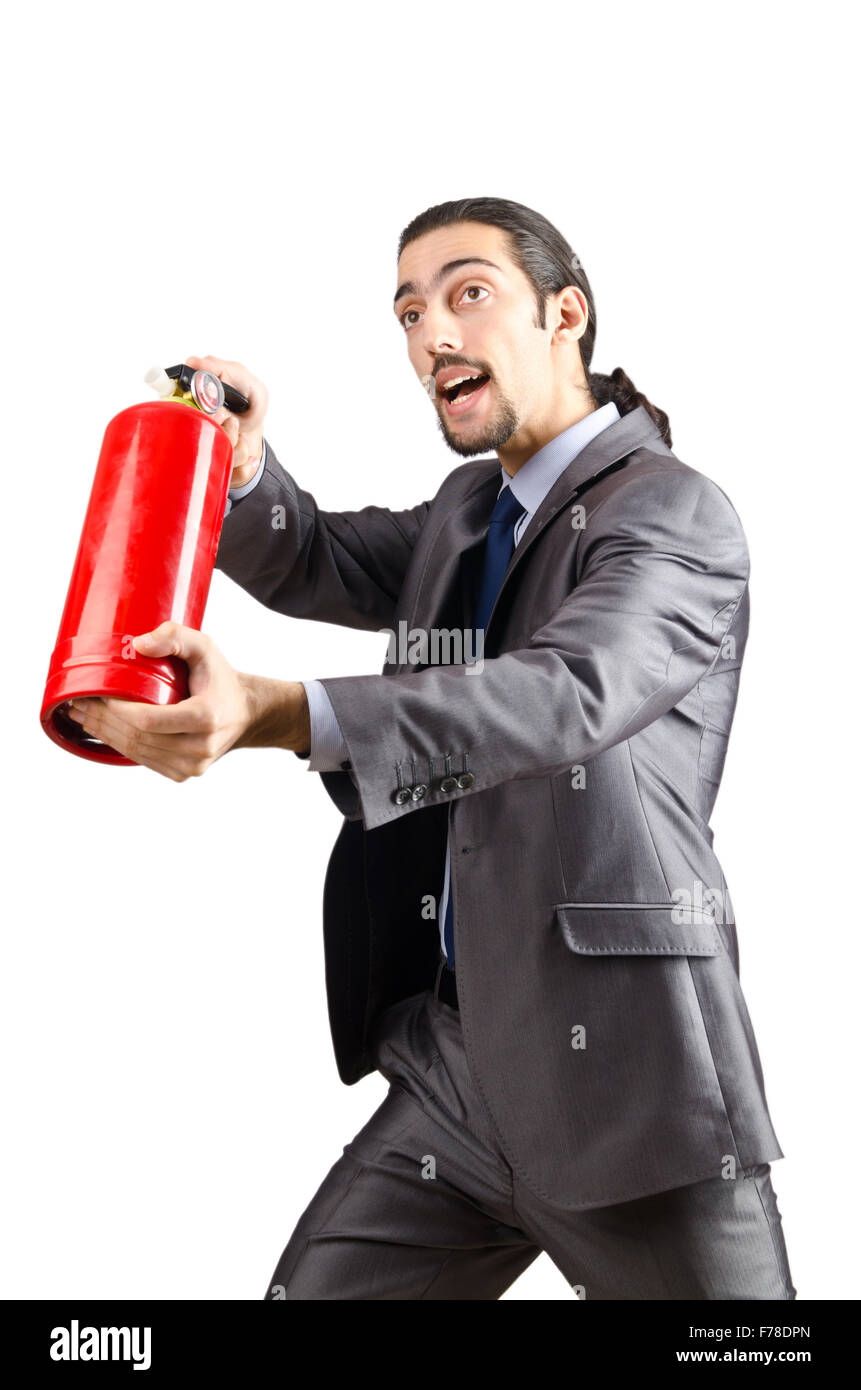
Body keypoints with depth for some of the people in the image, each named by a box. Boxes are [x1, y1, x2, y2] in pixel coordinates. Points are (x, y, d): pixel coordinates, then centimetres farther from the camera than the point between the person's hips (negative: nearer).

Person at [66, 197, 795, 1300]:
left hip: (626, 1080, -6)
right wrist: (241, 466, -3)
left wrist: (274, 715, -40)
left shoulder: (677, 514, -10)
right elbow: (311, 565, 22)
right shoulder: (468, 509, 16)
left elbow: (564, 694, -26)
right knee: (308, 1291, 7)